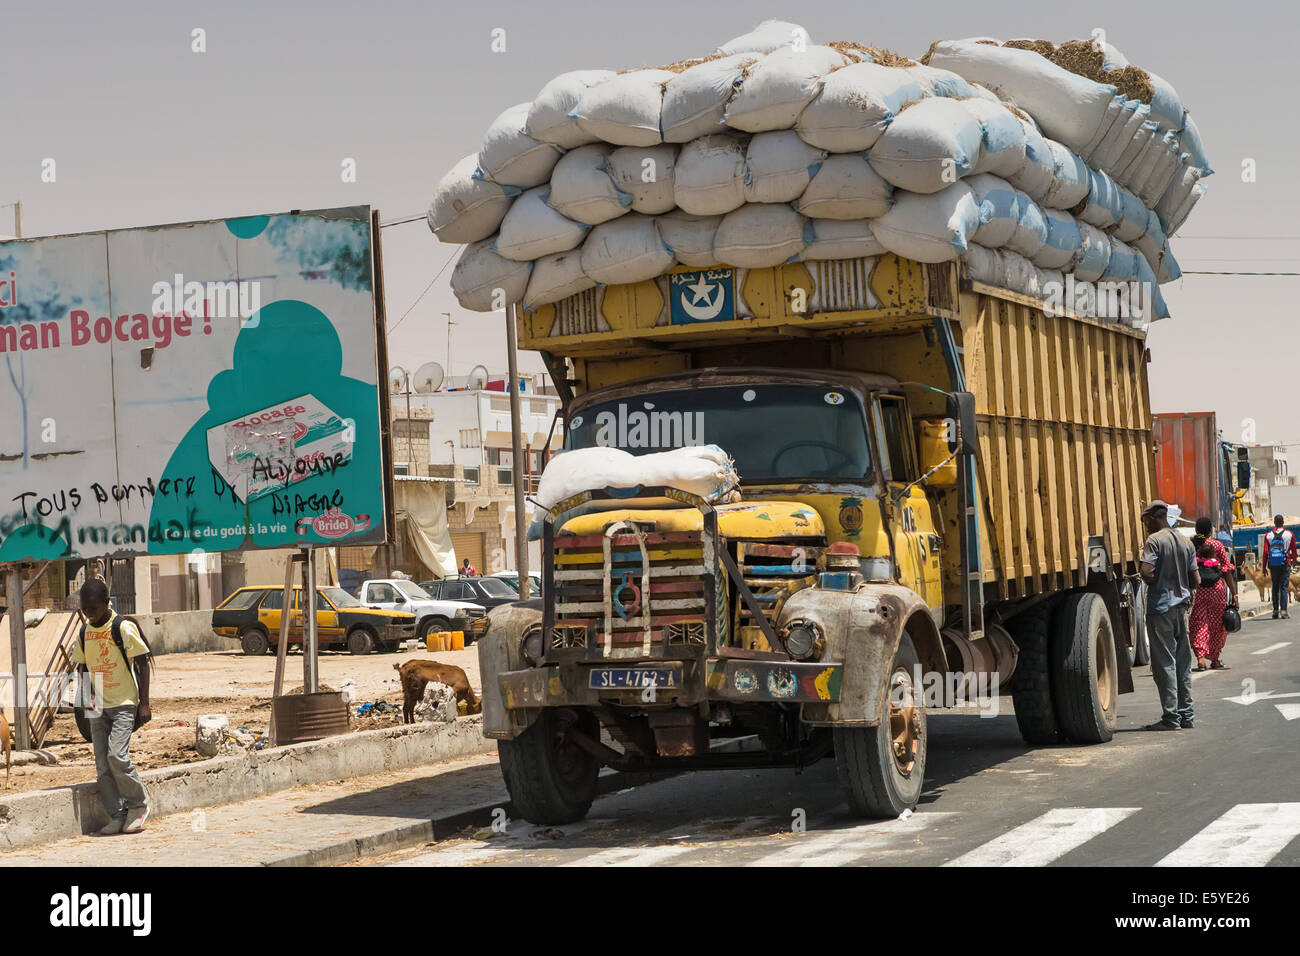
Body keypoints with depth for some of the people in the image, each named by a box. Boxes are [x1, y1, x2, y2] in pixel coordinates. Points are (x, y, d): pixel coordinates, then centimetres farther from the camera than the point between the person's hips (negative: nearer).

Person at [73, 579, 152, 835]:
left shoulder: (124, 629, -10)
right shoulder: (85, 633, 7)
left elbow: (144, 664, -7)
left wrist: (144, 704, -9)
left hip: (124, 703, -6)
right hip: (98, 706, 6)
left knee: (117, 755, -18)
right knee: (102, 764, 1)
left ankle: (139, 803, 1)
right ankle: (117, 816, 8)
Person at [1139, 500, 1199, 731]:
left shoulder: (1154, 540, -10)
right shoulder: (1185, 542, 11)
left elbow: (1147, 573, -22)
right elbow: (1196, 580, 11)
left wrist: (1140, 566, -1)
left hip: (1160, 607, -7)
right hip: (1181, 606, 7)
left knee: (1164, 663, -4)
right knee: (1182, 662, 11)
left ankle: (1171, 717, -5)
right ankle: (1186, 714, 14)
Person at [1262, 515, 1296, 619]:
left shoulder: (1268, 536, 2)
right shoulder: (1289, 534, 1)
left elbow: (1265, 552, -2)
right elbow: (1293, 550, 7)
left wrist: (1264, 567, 3)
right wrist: (1294, 561, 24)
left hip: (1273, 564, 1)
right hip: (1285, 563, -1)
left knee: (1275, 587, 10)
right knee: (1284, 587, -2)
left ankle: (1275, 610, 7)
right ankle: (1283, 610, -11)